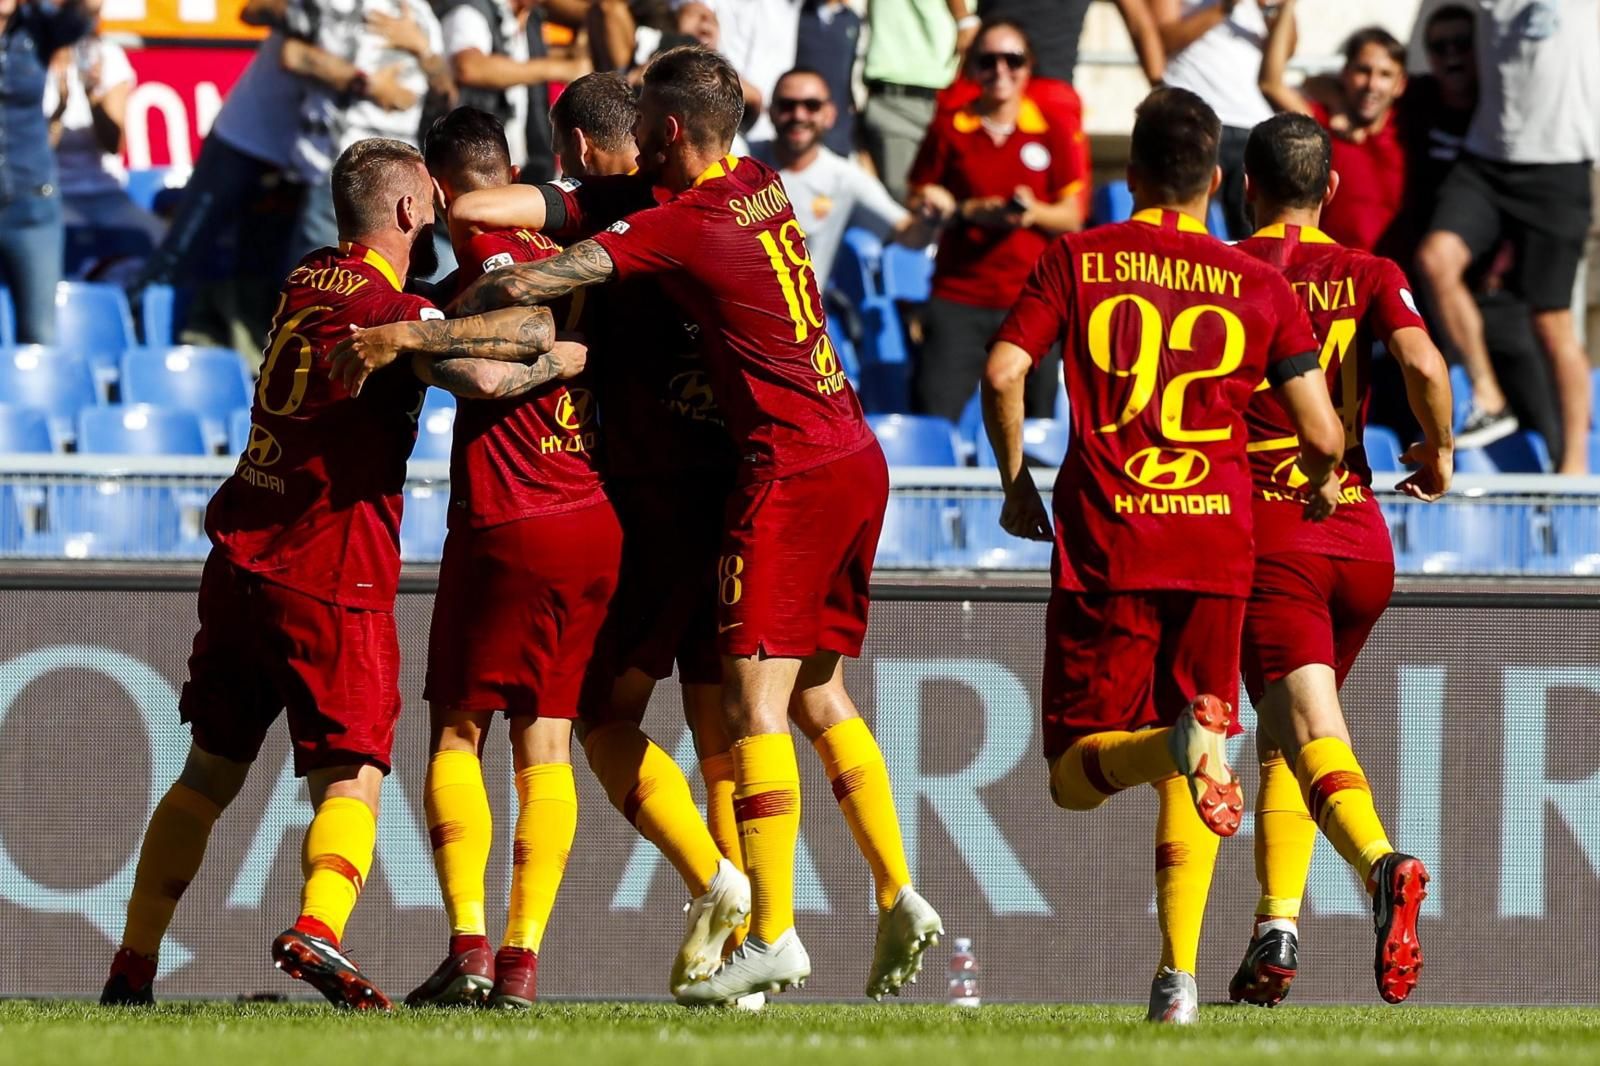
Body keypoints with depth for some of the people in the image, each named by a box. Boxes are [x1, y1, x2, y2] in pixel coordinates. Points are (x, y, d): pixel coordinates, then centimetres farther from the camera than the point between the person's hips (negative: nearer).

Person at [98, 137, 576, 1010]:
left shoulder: (305, 282, 12)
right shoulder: (392, 311, -11)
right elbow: (489, 371, -24)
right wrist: (571, 356, -6)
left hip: (240, 560, 7)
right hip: (333, 578, -7)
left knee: (209, 773, 15)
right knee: (350, 778, -6)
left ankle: (133, 967, 17)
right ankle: (317, 929, -32)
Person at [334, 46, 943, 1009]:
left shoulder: (685, 225, -13)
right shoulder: (760, 187, 12)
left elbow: (535, 284, -16)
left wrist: (409, 335, -11)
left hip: (791, 475, -9)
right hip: (856, 462, 9)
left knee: (754, 699, -8)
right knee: (818, 695, 15)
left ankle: (773, 936, -12)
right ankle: (899, 898, 11)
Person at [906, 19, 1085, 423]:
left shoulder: (1055, 132, 6)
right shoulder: (949, 131, 7)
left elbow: (1073, 218, 6)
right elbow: (918, 205, 9)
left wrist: (1035, 213, -15)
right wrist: (968, 212, -10)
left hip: (1032, 297, 0)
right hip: (958, 295, 0)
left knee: (1034, 420, -2)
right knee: (933, 415, -11)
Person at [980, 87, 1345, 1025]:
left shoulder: (1078, 262, 3)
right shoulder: (1260, 286, 4)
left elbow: (1003, 373, -7)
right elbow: (1321, 433, 2)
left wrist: (1016, 483, 9)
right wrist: (1324, 486, 24)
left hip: (1105, 543, -1)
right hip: (1217, 542, 1)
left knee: (1076, 772, 3)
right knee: (1191, 774, 12)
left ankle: (1175, 744, -31)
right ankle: (1179, 973, -2)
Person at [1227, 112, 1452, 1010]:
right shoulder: (1369, 276, 6)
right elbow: (1425, 366, -11)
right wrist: (1439, 453, 6)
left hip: (1265, 532, -3)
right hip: (1360, 533, 3)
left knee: (1310, 731, -17)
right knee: (1288, 734, 21)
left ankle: (1383, 864, -44)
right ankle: (1277, 928, 14)